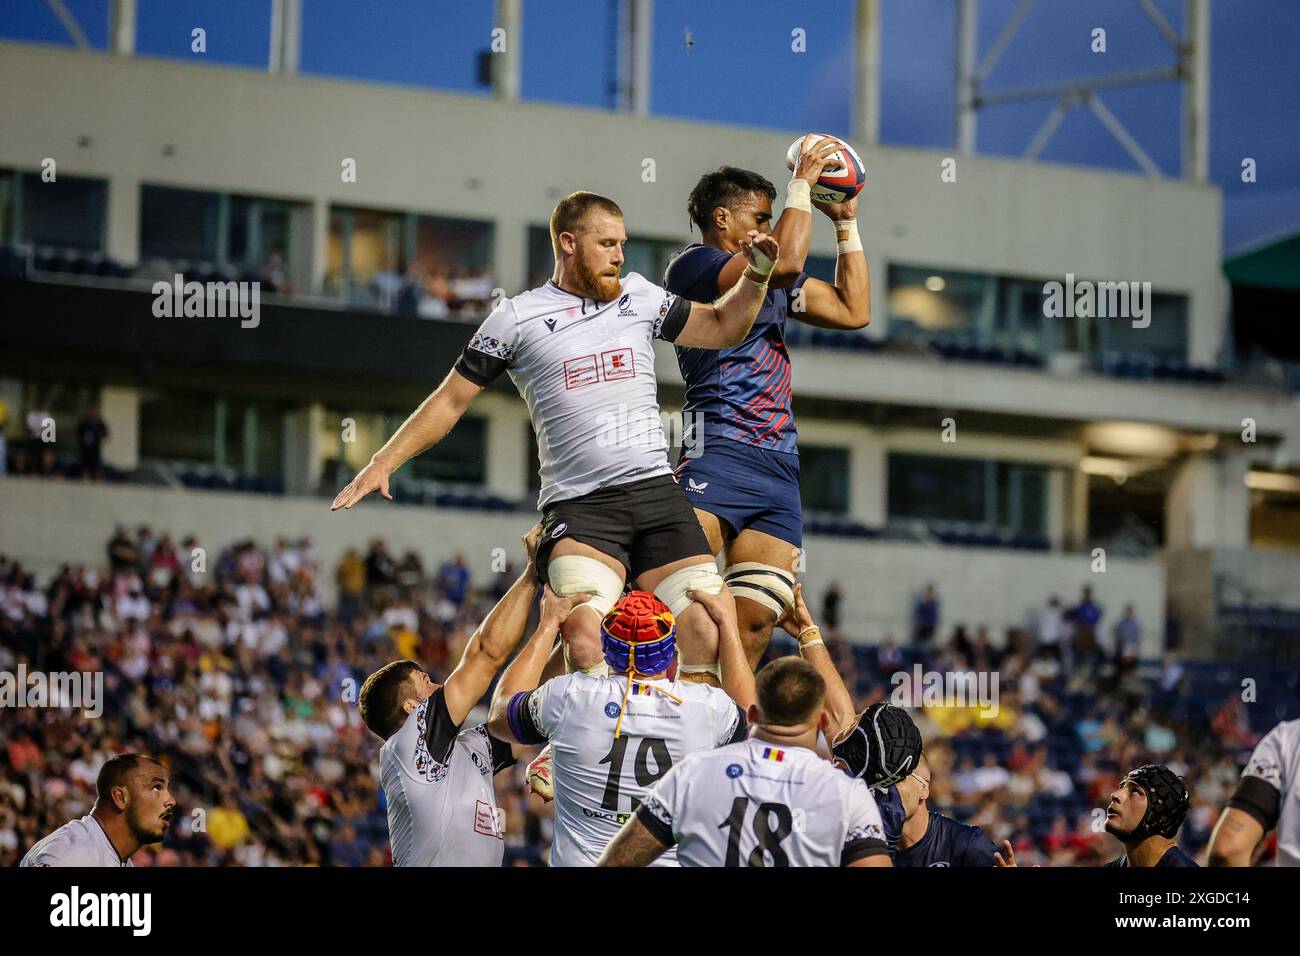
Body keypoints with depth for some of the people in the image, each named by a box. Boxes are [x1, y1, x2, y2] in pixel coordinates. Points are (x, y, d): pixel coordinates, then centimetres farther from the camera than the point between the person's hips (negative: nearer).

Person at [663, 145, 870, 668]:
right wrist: (803, 179, -4)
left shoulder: (770, 280, 24)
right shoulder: (692, 265, -1)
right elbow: (786, 262, -16)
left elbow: (853, 311, 29)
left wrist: (846, 222, 26)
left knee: (755, 622, -4)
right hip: (720, 450, -8)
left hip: (779, 467, 8)